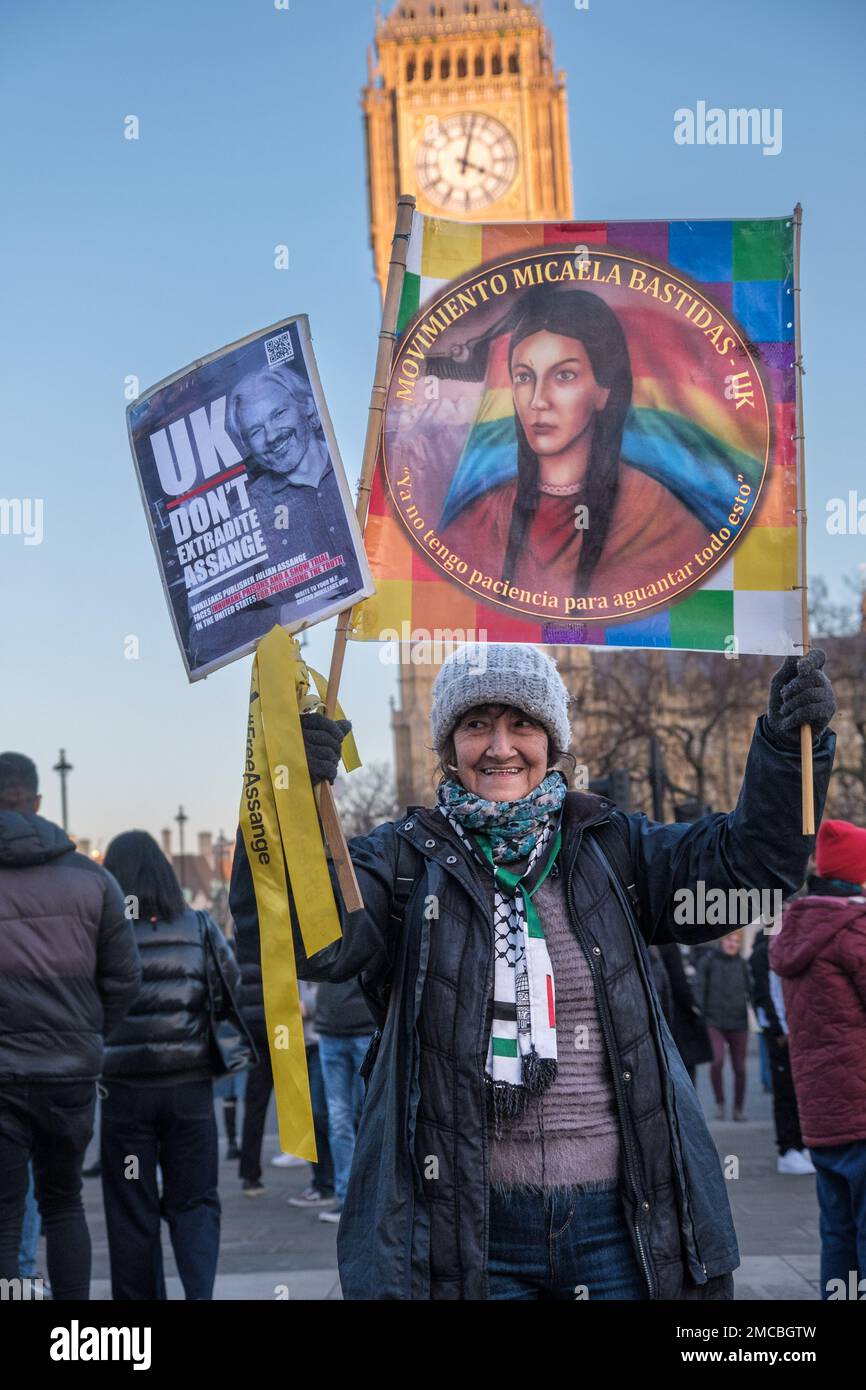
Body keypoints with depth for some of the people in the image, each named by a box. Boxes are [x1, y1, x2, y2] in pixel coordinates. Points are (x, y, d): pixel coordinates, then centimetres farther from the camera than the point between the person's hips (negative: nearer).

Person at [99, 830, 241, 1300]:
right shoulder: (198, 926, 1)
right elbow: (232, 985, 5)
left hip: (125, 1086, -2)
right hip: (190, 1084, 2)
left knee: (132, 1209, 9)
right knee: (195, 1199, 9)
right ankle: (200, 1290, -10)